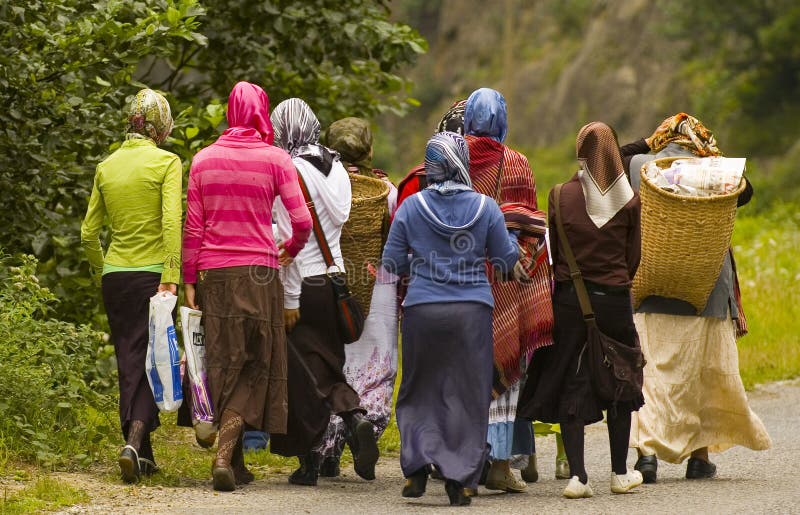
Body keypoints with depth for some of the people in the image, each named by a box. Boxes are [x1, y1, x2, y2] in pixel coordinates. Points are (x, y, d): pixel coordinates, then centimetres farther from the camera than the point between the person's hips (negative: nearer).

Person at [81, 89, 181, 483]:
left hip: (114, 276, 4)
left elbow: (89, 233, 11)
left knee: (128, 362, 10)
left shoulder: (106, 167, 9)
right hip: (152, 272, -4)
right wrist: (170, 278, -18)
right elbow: (171, 223, -16)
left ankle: (142, 455, 13)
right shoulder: (165, 162, -6)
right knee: (149, 361, -1)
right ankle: (135, 441, -21)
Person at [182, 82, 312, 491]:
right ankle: (225, 453, -15)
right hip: (258, 272, -3)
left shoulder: (204, 159, 5)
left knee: (223, 365, 11)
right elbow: (302, 222, -6)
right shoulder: (275, 159, -3)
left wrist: (189, 280, 7)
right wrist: (291, 249, 15)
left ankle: (236, 464, 15)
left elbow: (193, 227, 3)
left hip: (213, 273, 3)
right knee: (253, 367, 4)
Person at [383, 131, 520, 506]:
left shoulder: (411, 208, -1)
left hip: (423, 310, 0)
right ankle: (460, 479, 4)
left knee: (420, 390, 15)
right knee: (467, 394, 6)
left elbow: (392, 263, 3)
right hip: (473, 311, 0)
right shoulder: (485, 207, -2)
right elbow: (506, 260, 6)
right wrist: (514, 239, 26)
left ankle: (418, 464, 1)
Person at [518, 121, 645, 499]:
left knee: (570, 384, 3)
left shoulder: (562, 196, -5)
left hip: (569, 298, -1)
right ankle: (620, 473, 23)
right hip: (615, 299, 1)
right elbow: (633, 256, 1)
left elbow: (552, 252, 2)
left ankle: (577, 475, -6)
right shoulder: (629, 200, -5)